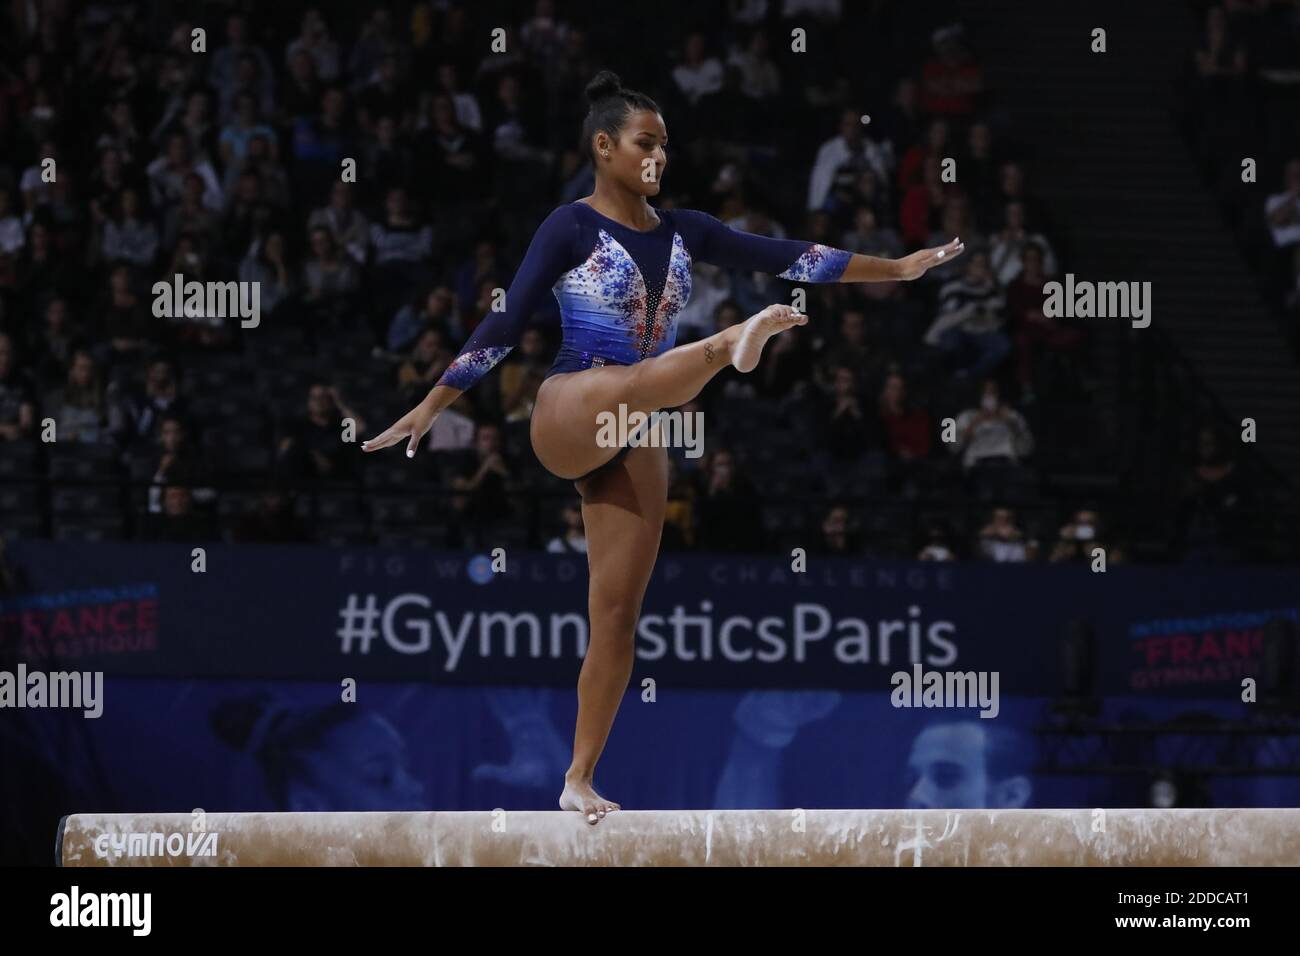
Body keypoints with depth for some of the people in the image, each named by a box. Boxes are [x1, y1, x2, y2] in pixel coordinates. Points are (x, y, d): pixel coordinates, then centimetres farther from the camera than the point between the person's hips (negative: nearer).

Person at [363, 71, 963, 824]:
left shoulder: (682, 231, 9)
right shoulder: (572, 227, -6)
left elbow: (785, 257, 8)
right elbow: (506, 324, -7)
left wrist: (898, 268, 4)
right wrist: (431, 407, -9)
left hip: (636, 444, 5)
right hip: (569, 420, -5)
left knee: (619, 616, 1)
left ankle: (579, 783, 4)